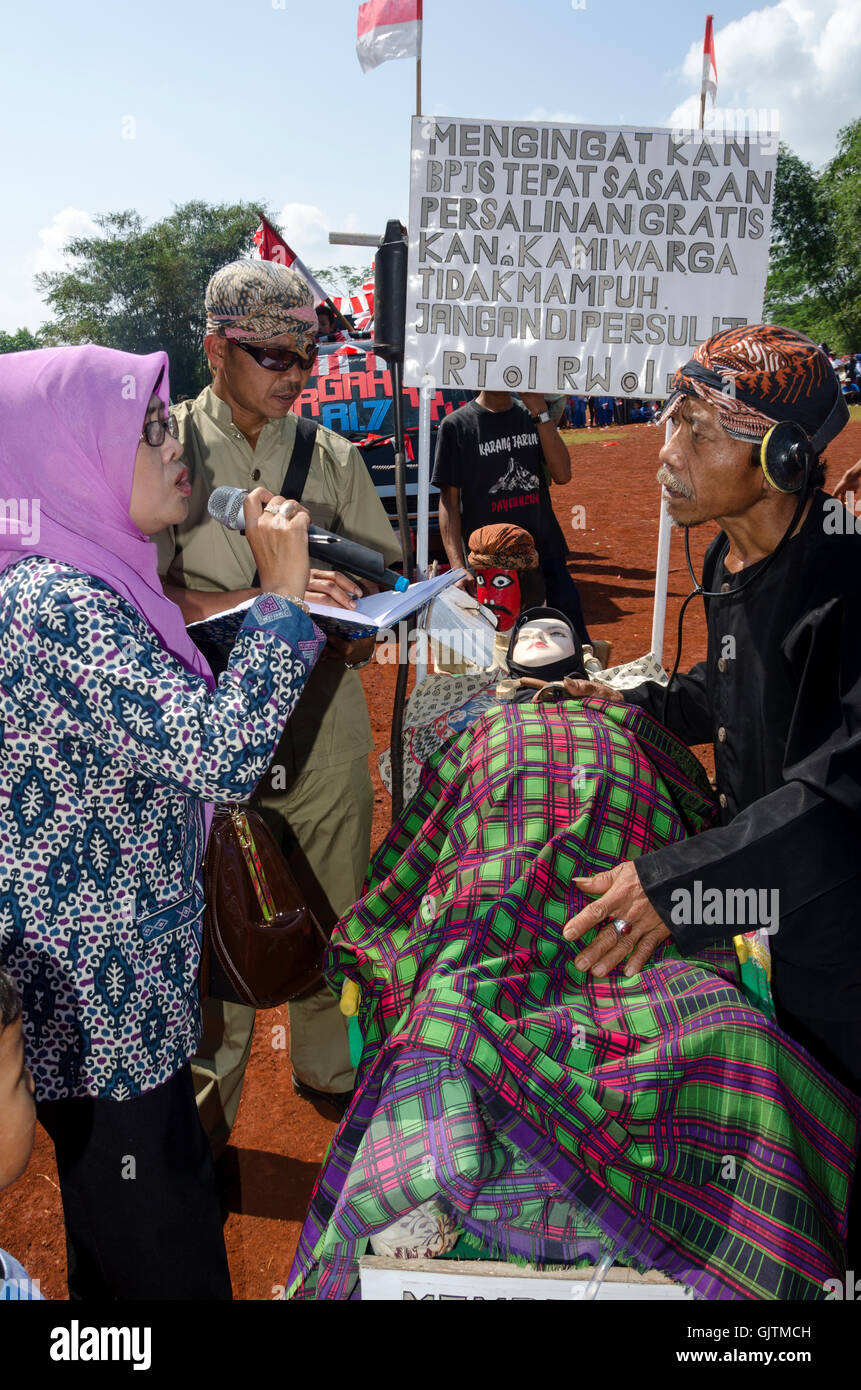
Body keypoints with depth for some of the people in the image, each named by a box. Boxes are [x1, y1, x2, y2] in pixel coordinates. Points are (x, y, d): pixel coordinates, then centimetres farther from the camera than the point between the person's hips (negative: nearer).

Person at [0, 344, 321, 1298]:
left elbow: (177, 728, 15)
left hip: (122, 984, 9)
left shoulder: (90, 581, 8)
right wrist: (282, 593, -20)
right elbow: (220, 756, -30)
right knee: (166, 1264, 8)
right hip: (97, 1000, -9)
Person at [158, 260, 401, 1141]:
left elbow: (385, 568, 14)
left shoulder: (332, 456, 9)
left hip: (324, 717, 4)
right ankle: (209, 1094, 29)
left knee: (334, 910, 12)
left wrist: (358, 620, -8)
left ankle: (327, 1070, 36)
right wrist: (270, 601, -23)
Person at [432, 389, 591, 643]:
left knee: (580, 648, 6)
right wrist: (458, 568, -15)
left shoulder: (531, 416, 9)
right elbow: (449, 500, -5)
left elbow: (562, 474, -4)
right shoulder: (456, 425, -2)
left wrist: (540, 411, -10)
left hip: (546, 552, 4)